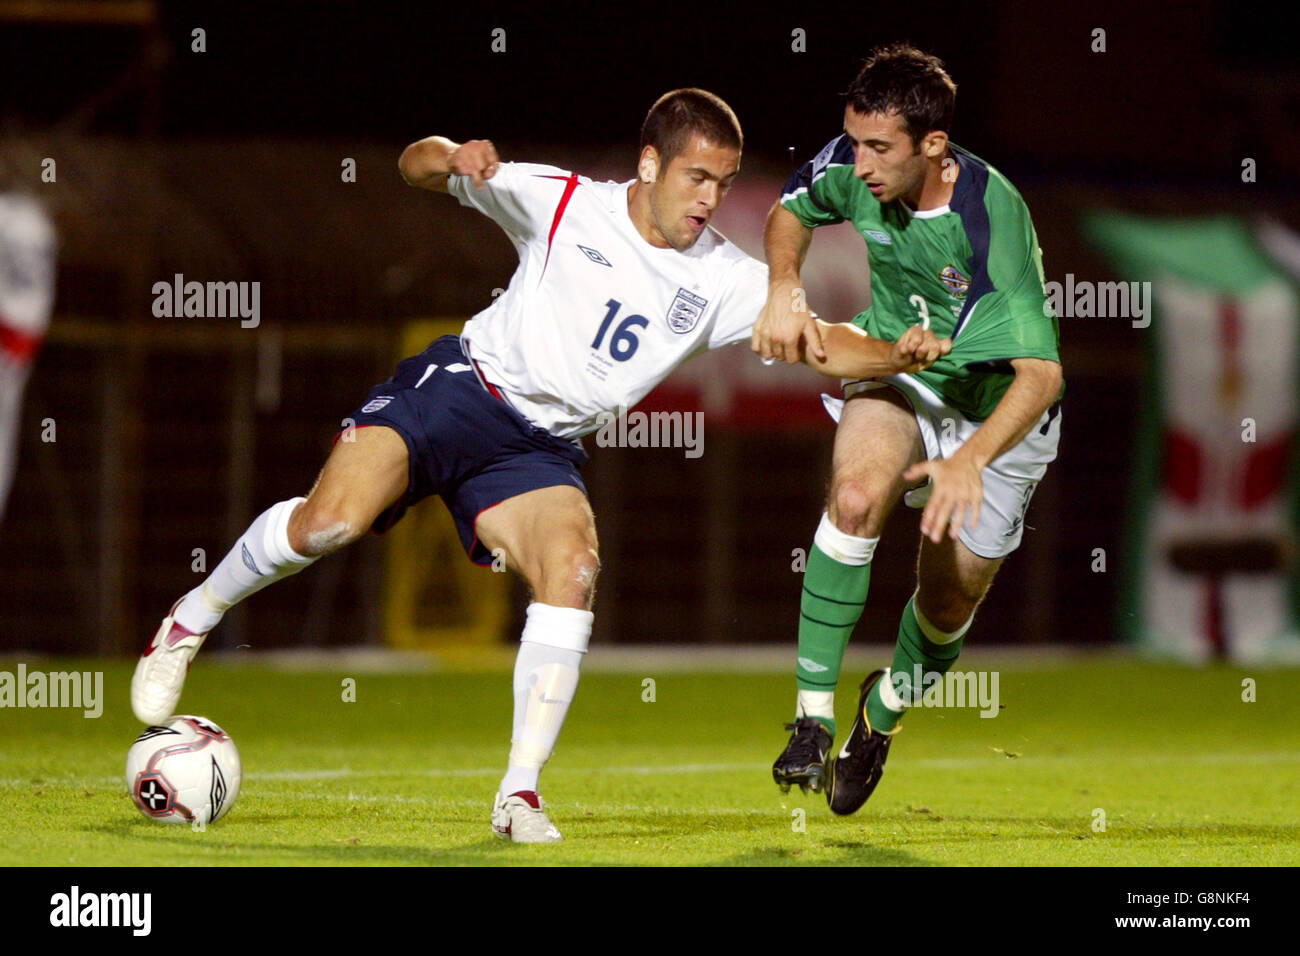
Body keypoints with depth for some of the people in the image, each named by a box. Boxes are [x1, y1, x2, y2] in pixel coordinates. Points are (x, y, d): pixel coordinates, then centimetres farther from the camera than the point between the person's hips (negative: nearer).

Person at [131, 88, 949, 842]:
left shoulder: (724, 279, -2)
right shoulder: (565, 203, -5)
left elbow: (817, 342, -11)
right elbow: (418, 166, -1)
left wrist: (896, 356, -31)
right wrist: (453, 161, -25)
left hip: (541, 449, 2)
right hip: (463, 384, -2)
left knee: (573, 570, -26)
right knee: (329, 523, -23)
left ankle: (520, 795, -19)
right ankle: (189, 624, 5)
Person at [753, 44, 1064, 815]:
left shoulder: (992, 217, -35)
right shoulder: (850, 170, -19)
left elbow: (1041, 372, -40)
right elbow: (792, 212, 7)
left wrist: (970, 459, -56)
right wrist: (784, 289, -14)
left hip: (995, 411, -2)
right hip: (898, 370, 2)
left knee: (949, 605, 5)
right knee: (858, 493, -30)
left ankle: (887, 710, 40)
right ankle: (813, 716, -27)